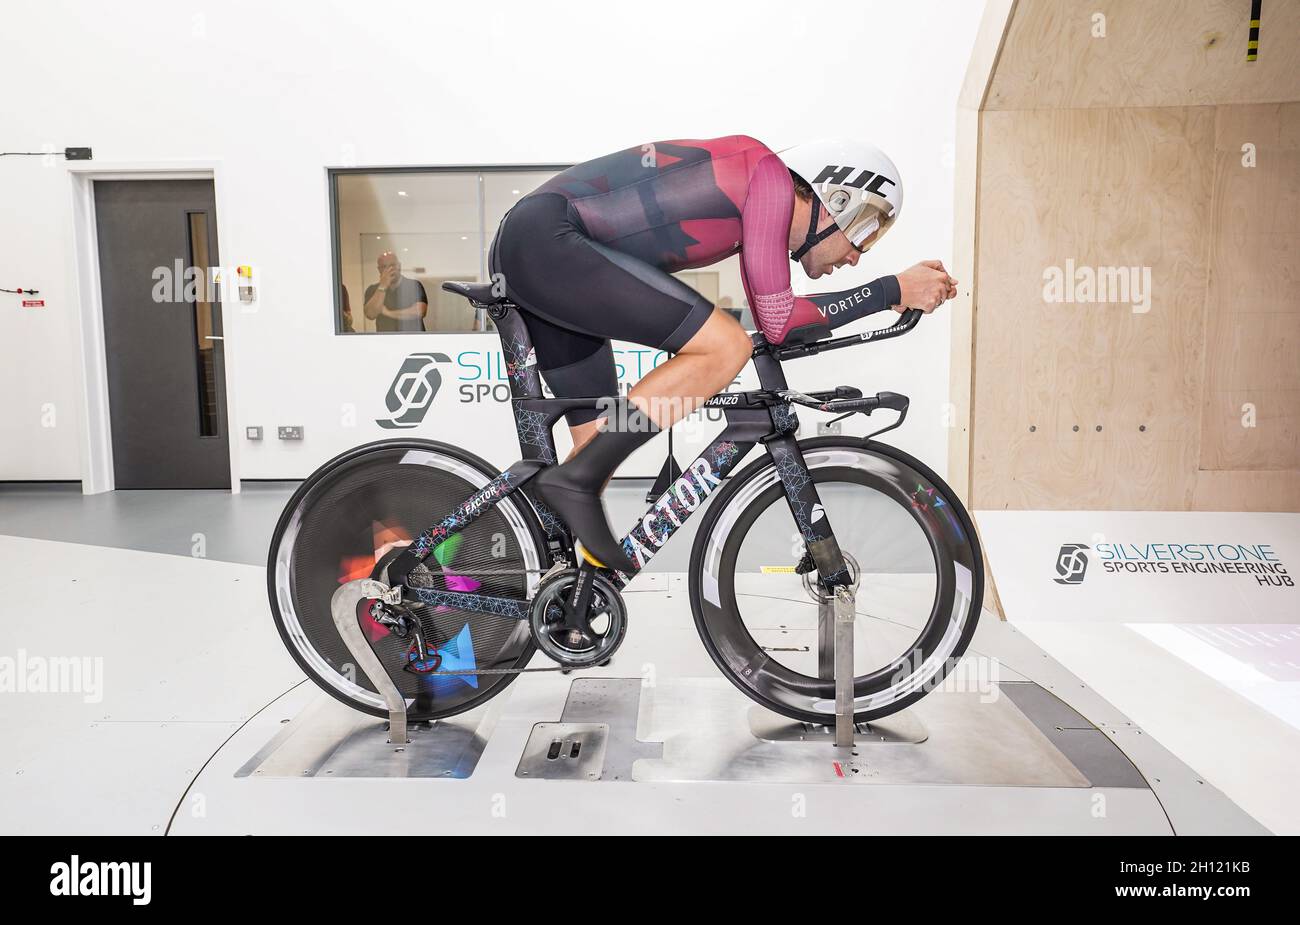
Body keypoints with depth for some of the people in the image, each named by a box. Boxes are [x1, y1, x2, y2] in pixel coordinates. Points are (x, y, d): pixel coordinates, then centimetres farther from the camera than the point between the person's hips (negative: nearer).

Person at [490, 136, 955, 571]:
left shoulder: (755, 203, 20)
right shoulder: (771, 174, -7)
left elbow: (770, 319, 24)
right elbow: (778, 321, -11)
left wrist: (897, 295, 25)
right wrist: (894, 290, 0)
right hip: (549, 239, -10)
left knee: (602, 439, 11)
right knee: (726, 347, -16)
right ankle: (575, 479, -15)